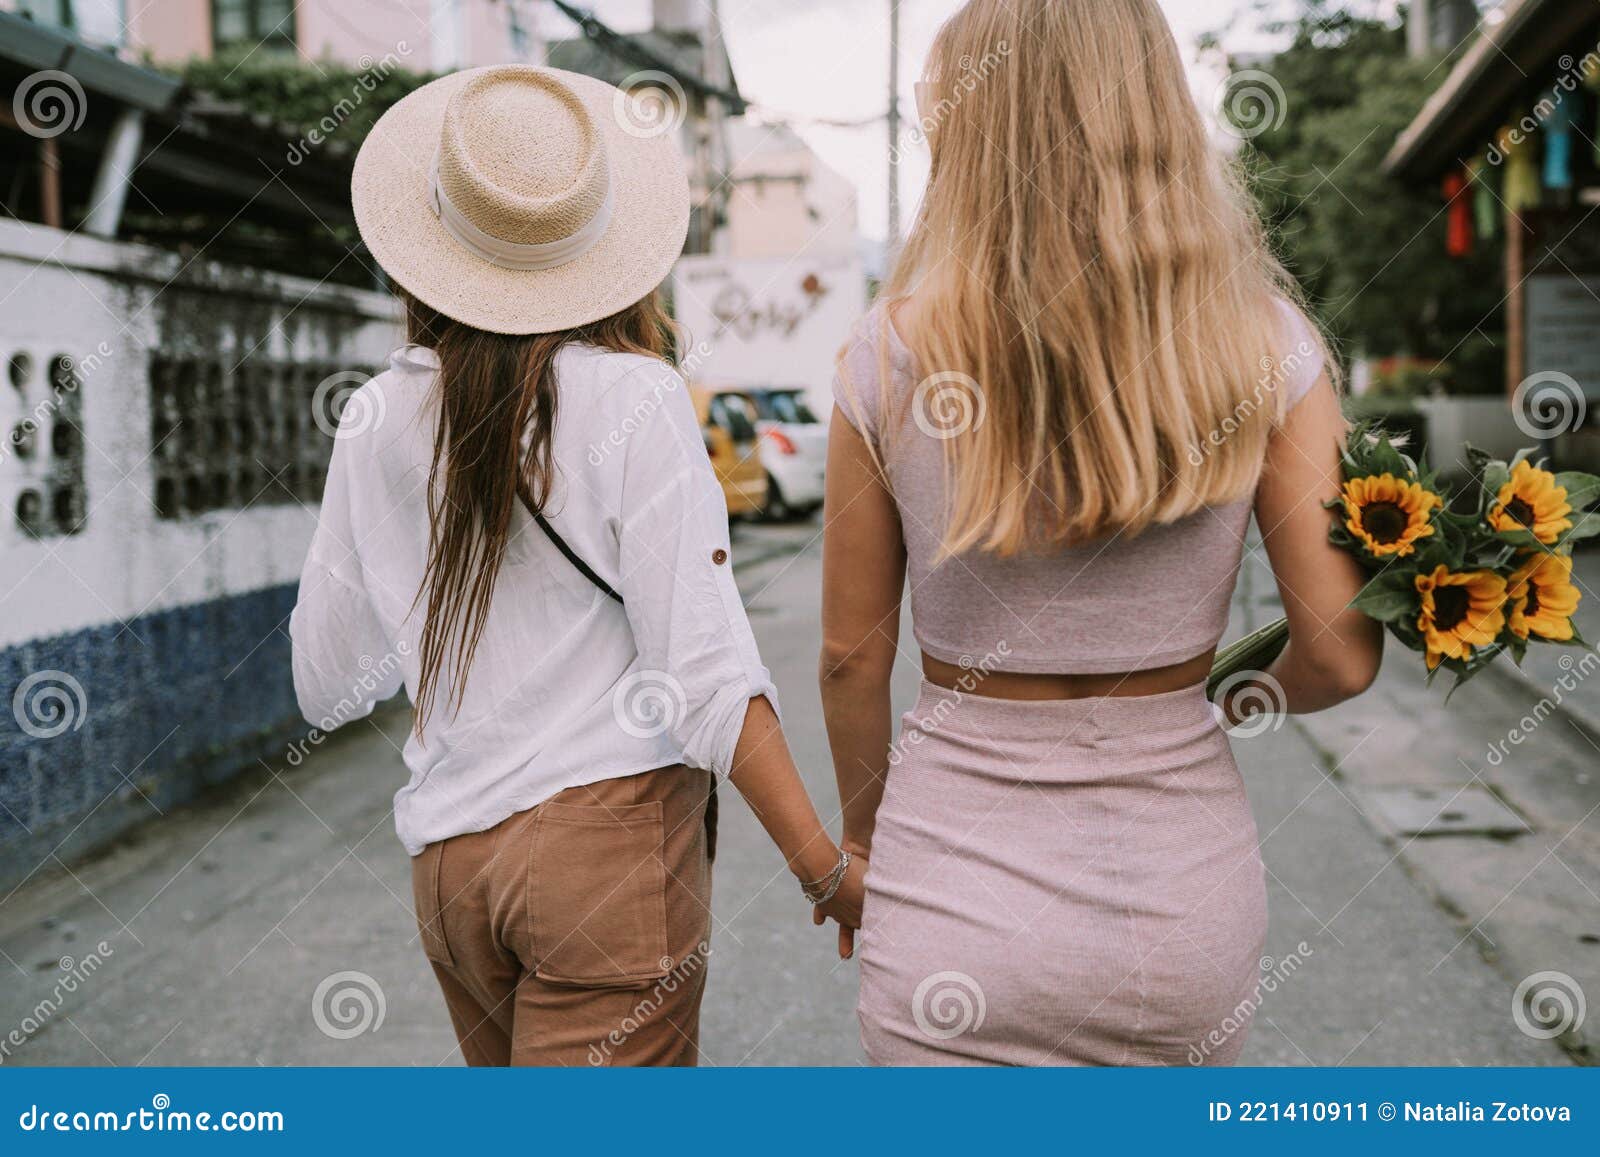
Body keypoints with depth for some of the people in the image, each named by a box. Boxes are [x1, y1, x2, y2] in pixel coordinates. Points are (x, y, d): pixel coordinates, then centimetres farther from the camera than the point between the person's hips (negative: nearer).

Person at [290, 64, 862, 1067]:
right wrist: (826, 869, -9)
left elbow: (329, 685, 11)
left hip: (449, 860, 5)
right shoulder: (631, 395, -9)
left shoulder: (377, 420, 3)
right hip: (609, 832, -5)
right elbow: (703, 668, -15)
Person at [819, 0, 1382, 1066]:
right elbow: (1342, 654, -7)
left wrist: (862, 832, 15)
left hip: (955, 887, -2)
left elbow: (852, 657, -2)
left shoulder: (891, 356, -10)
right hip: (1184, 884, 2)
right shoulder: (1265, 346, -7)